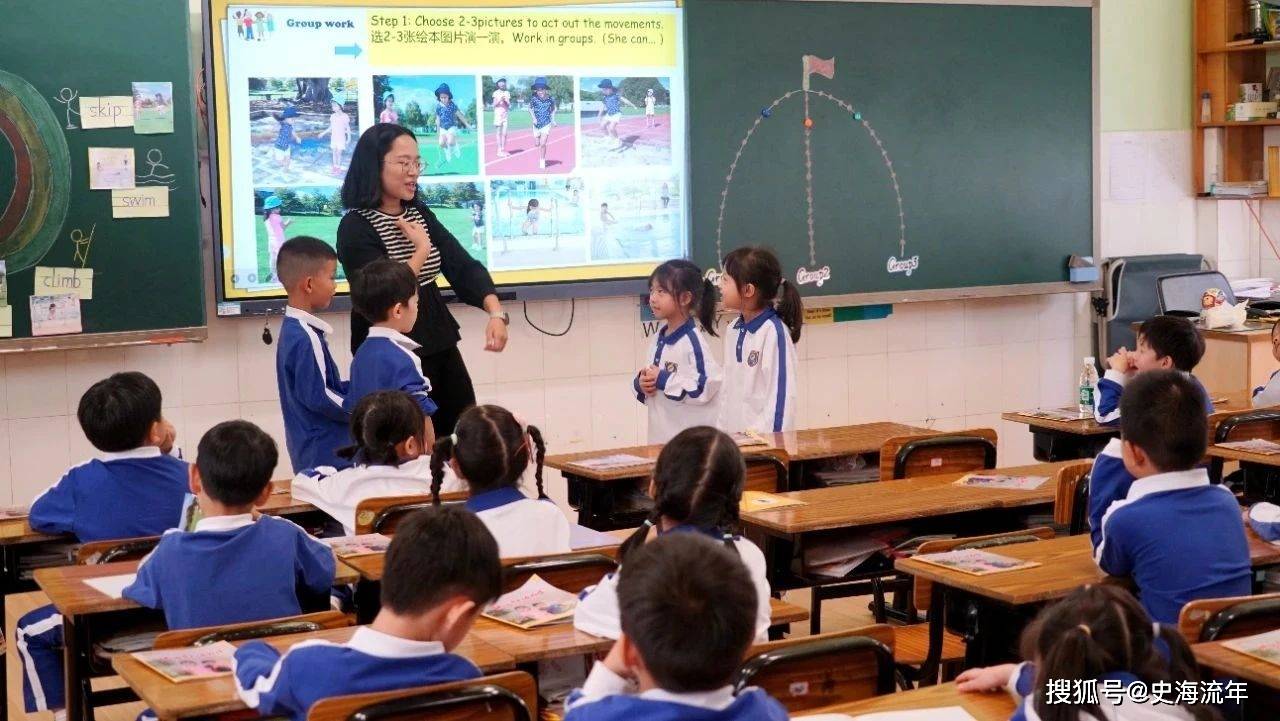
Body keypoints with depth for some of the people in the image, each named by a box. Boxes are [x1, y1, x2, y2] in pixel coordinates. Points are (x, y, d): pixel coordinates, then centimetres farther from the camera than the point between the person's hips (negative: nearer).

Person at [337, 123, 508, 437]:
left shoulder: (420, 214, 8)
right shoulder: (356, 227, -12)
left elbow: (463, 267, -1)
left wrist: (496, 312, -18)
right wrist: (422, 250, -10)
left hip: (439, 344, 7)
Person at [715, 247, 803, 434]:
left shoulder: (774, 332, -13)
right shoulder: (734, 330, 9)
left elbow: (781, 393, -15)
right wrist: (721, 428, 13)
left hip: (764, 436, -7)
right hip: (733, 435, 7)